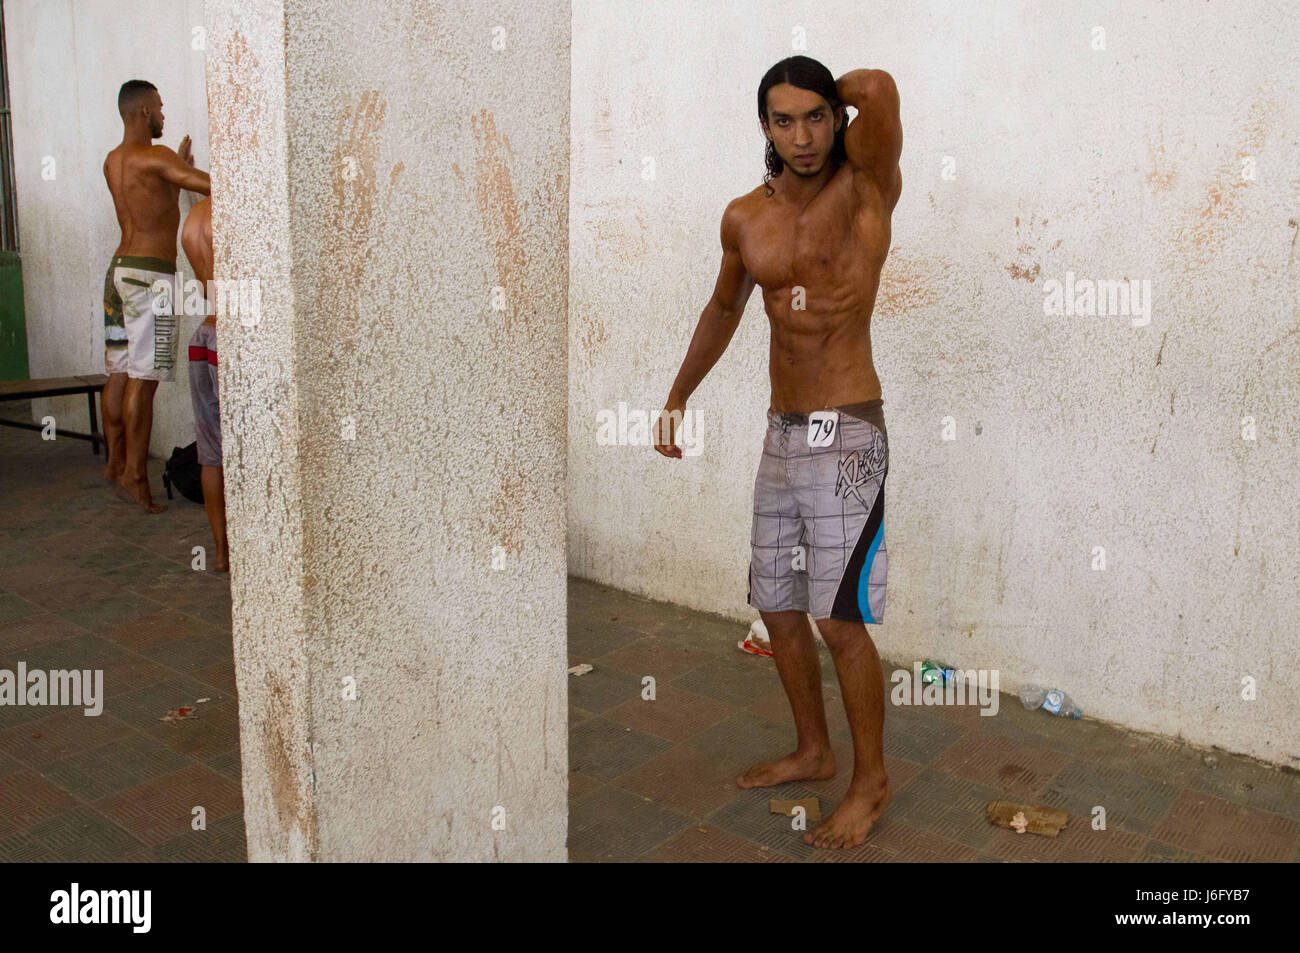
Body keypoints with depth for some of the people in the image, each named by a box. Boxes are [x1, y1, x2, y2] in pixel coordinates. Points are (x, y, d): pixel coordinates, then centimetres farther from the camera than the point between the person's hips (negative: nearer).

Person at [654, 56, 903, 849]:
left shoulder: (865, 185, -7)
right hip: (782, 434, 7)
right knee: (777, 607, 14)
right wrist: (678, 397, 30)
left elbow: (880, 88, -26)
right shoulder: (745, 218, 9)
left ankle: (872, 782, 16)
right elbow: (724, 309, 24)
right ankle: (814, 753, 33)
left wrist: (833, 94, -3)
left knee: (840, 621, -6)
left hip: (846, 435, -6)